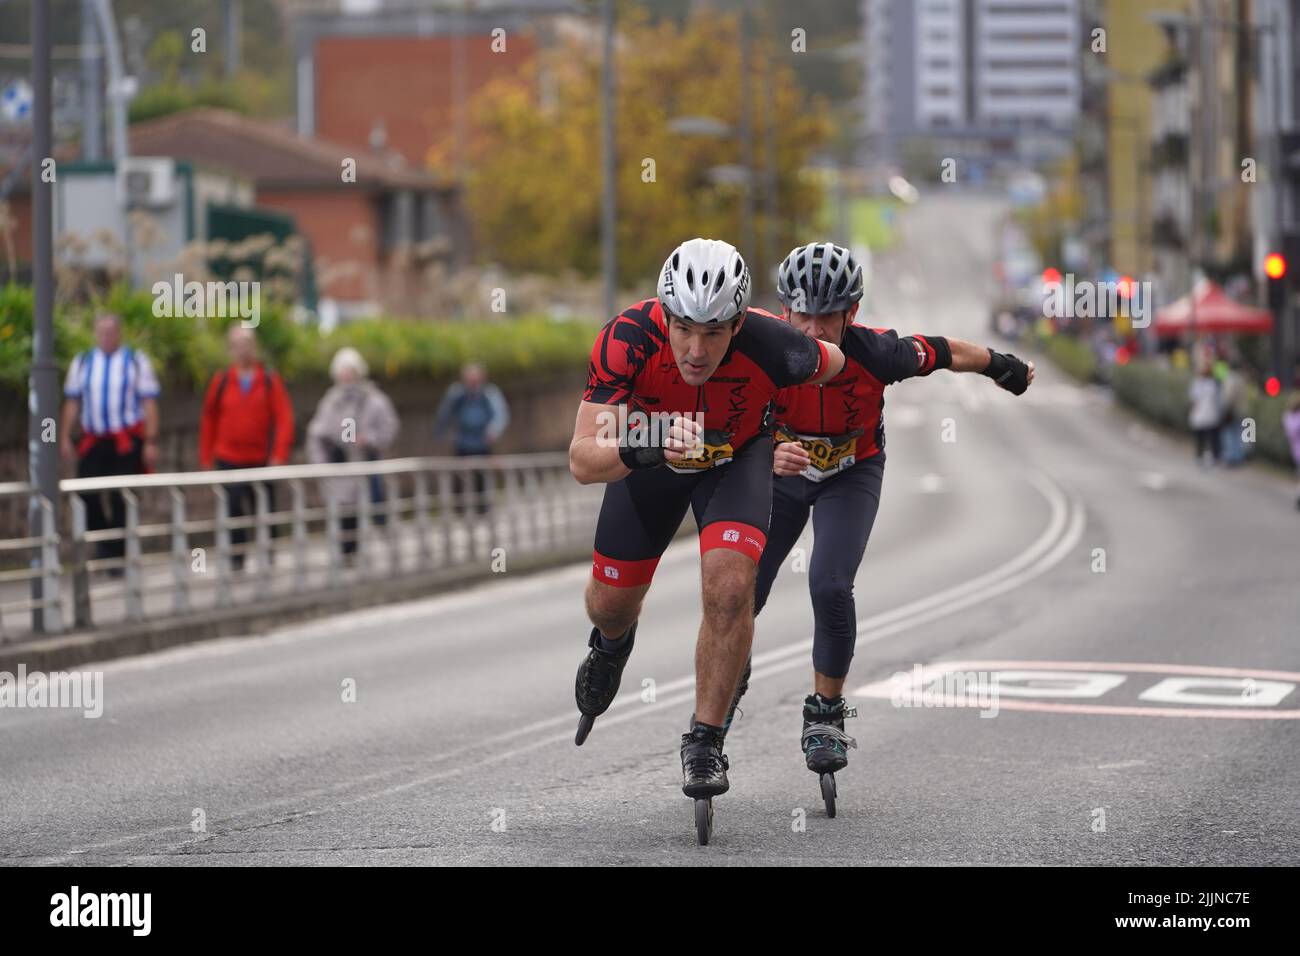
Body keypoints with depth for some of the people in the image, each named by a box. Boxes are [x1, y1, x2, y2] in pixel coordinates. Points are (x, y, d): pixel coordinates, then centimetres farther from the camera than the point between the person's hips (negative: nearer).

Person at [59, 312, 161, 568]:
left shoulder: (137, 361, 3)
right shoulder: (82, 363, 11)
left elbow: (149, 403, 1)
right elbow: (72, 402, 13)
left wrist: (151, 442, -6)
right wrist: (65, 438, 6)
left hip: (127, 442, -2)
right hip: (93, 440, 2)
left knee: (121, 500, -2)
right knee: (86, 494, -8)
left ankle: (119, 555, 8)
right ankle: (102, 541, 13)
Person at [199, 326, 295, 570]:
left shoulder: (270, 381, -1)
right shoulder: (221, 381, 2)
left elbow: (284, 419, -4)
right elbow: (208, 419, 9)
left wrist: (279, 455, -13)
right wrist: (206, 457, 8)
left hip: (261, 461, 0)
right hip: (229, 460, 0)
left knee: (264, 511, 5)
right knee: (233, 507, -10)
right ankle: (236, 557, -4)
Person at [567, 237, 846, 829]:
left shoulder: (770, 347, -38)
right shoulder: (629, 338, -39)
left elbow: (838, 364, -14)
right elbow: (582, 460, -42)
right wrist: (638, 453, -61)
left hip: (737, 454, -1)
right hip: (651, 453, 1)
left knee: (730, 585, -24)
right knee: (611, 600, 14)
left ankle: (705, 741, -7)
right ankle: (613, 643, 52)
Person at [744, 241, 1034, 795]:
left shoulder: (876, 353, -32)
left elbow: (944, 353, -13)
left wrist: (1002, 367, 6)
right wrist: (769, 458, -56)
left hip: (851, 474, -1)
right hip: (781, 468, 1)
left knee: (830, 587, -23)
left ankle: (826, 715, -3)